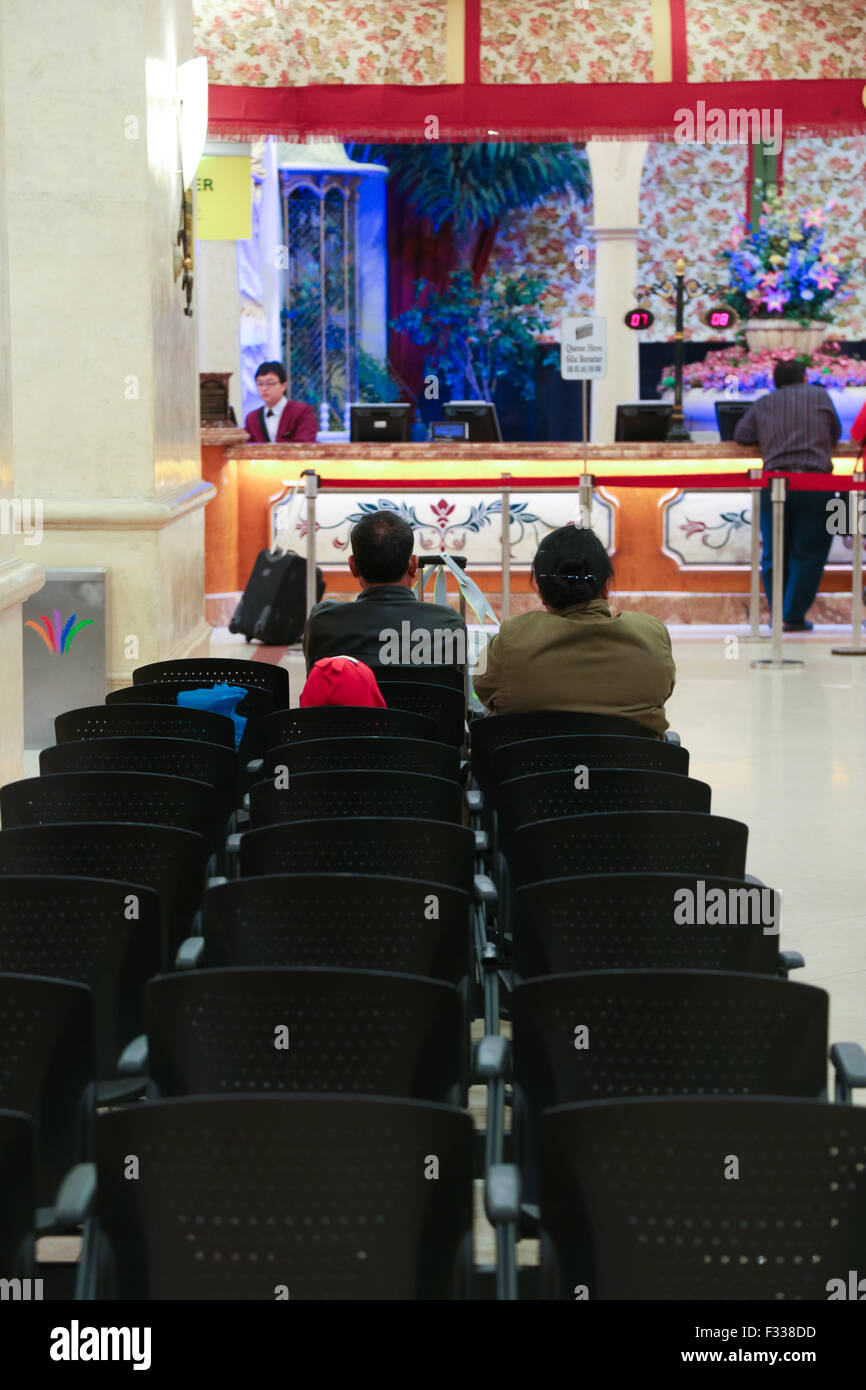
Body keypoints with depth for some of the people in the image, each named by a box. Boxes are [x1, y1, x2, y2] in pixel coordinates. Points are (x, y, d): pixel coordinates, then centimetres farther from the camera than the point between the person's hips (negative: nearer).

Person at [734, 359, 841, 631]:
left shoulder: (763, 404, 14)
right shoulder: (820, 396, 12)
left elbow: (741, 435, 14)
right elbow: (835, 435, 20)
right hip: (814, 485, -2)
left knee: (773, 555, 12)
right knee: (807, 554, 4)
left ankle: (778, 615, 15)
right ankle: (793, 617, 2)